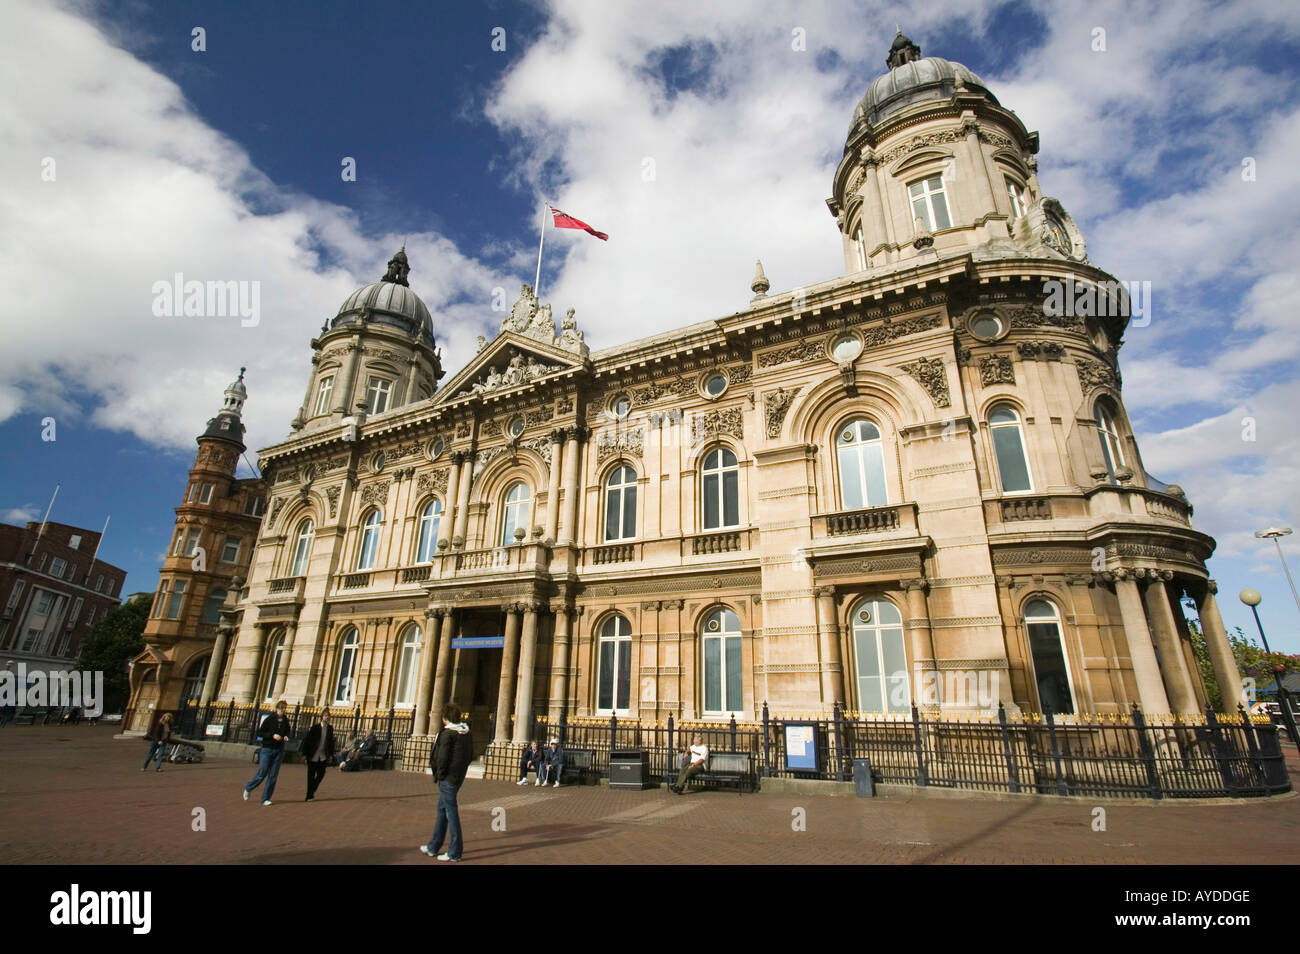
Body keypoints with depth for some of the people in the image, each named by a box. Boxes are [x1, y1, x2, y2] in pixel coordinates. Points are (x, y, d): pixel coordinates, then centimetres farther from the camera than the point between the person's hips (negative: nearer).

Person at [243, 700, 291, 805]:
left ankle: (266, 798, 13)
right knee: (262, 773, 0)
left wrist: (286, 736, -3)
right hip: (267, 749, -3)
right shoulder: (269, 719, -10)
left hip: (279, 750, 3)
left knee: (273, 776, 3)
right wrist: (272, 735, -20)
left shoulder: (285, 721, 3)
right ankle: (248, 788, 29)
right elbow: (259, 732, -8)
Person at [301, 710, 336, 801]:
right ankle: (309, 795, 13)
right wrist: (305, 753, -9)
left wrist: (331, 755, 7)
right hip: (313, 755, -3)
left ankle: (312, 791, 23)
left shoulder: (330, 728, 4)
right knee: (311, 775, 2)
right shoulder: (315, 727, -8)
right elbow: (307, 740, -6)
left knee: (321, 773, 0)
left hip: (323, 756, 3)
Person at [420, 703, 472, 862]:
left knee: (451, 812, -1)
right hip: (459, 776, 8)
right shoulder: (467, 734, 8)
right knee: (442, 809, 20)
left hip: (448, 778, -8)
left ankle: (455, 852, 7)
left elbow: (442, 758, -18)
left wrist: (438, 774, -4)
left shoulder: (447, 734, -16)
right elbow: (470, 756, 12)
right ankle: (433, 847, 31)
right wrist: (461, 769, 14)